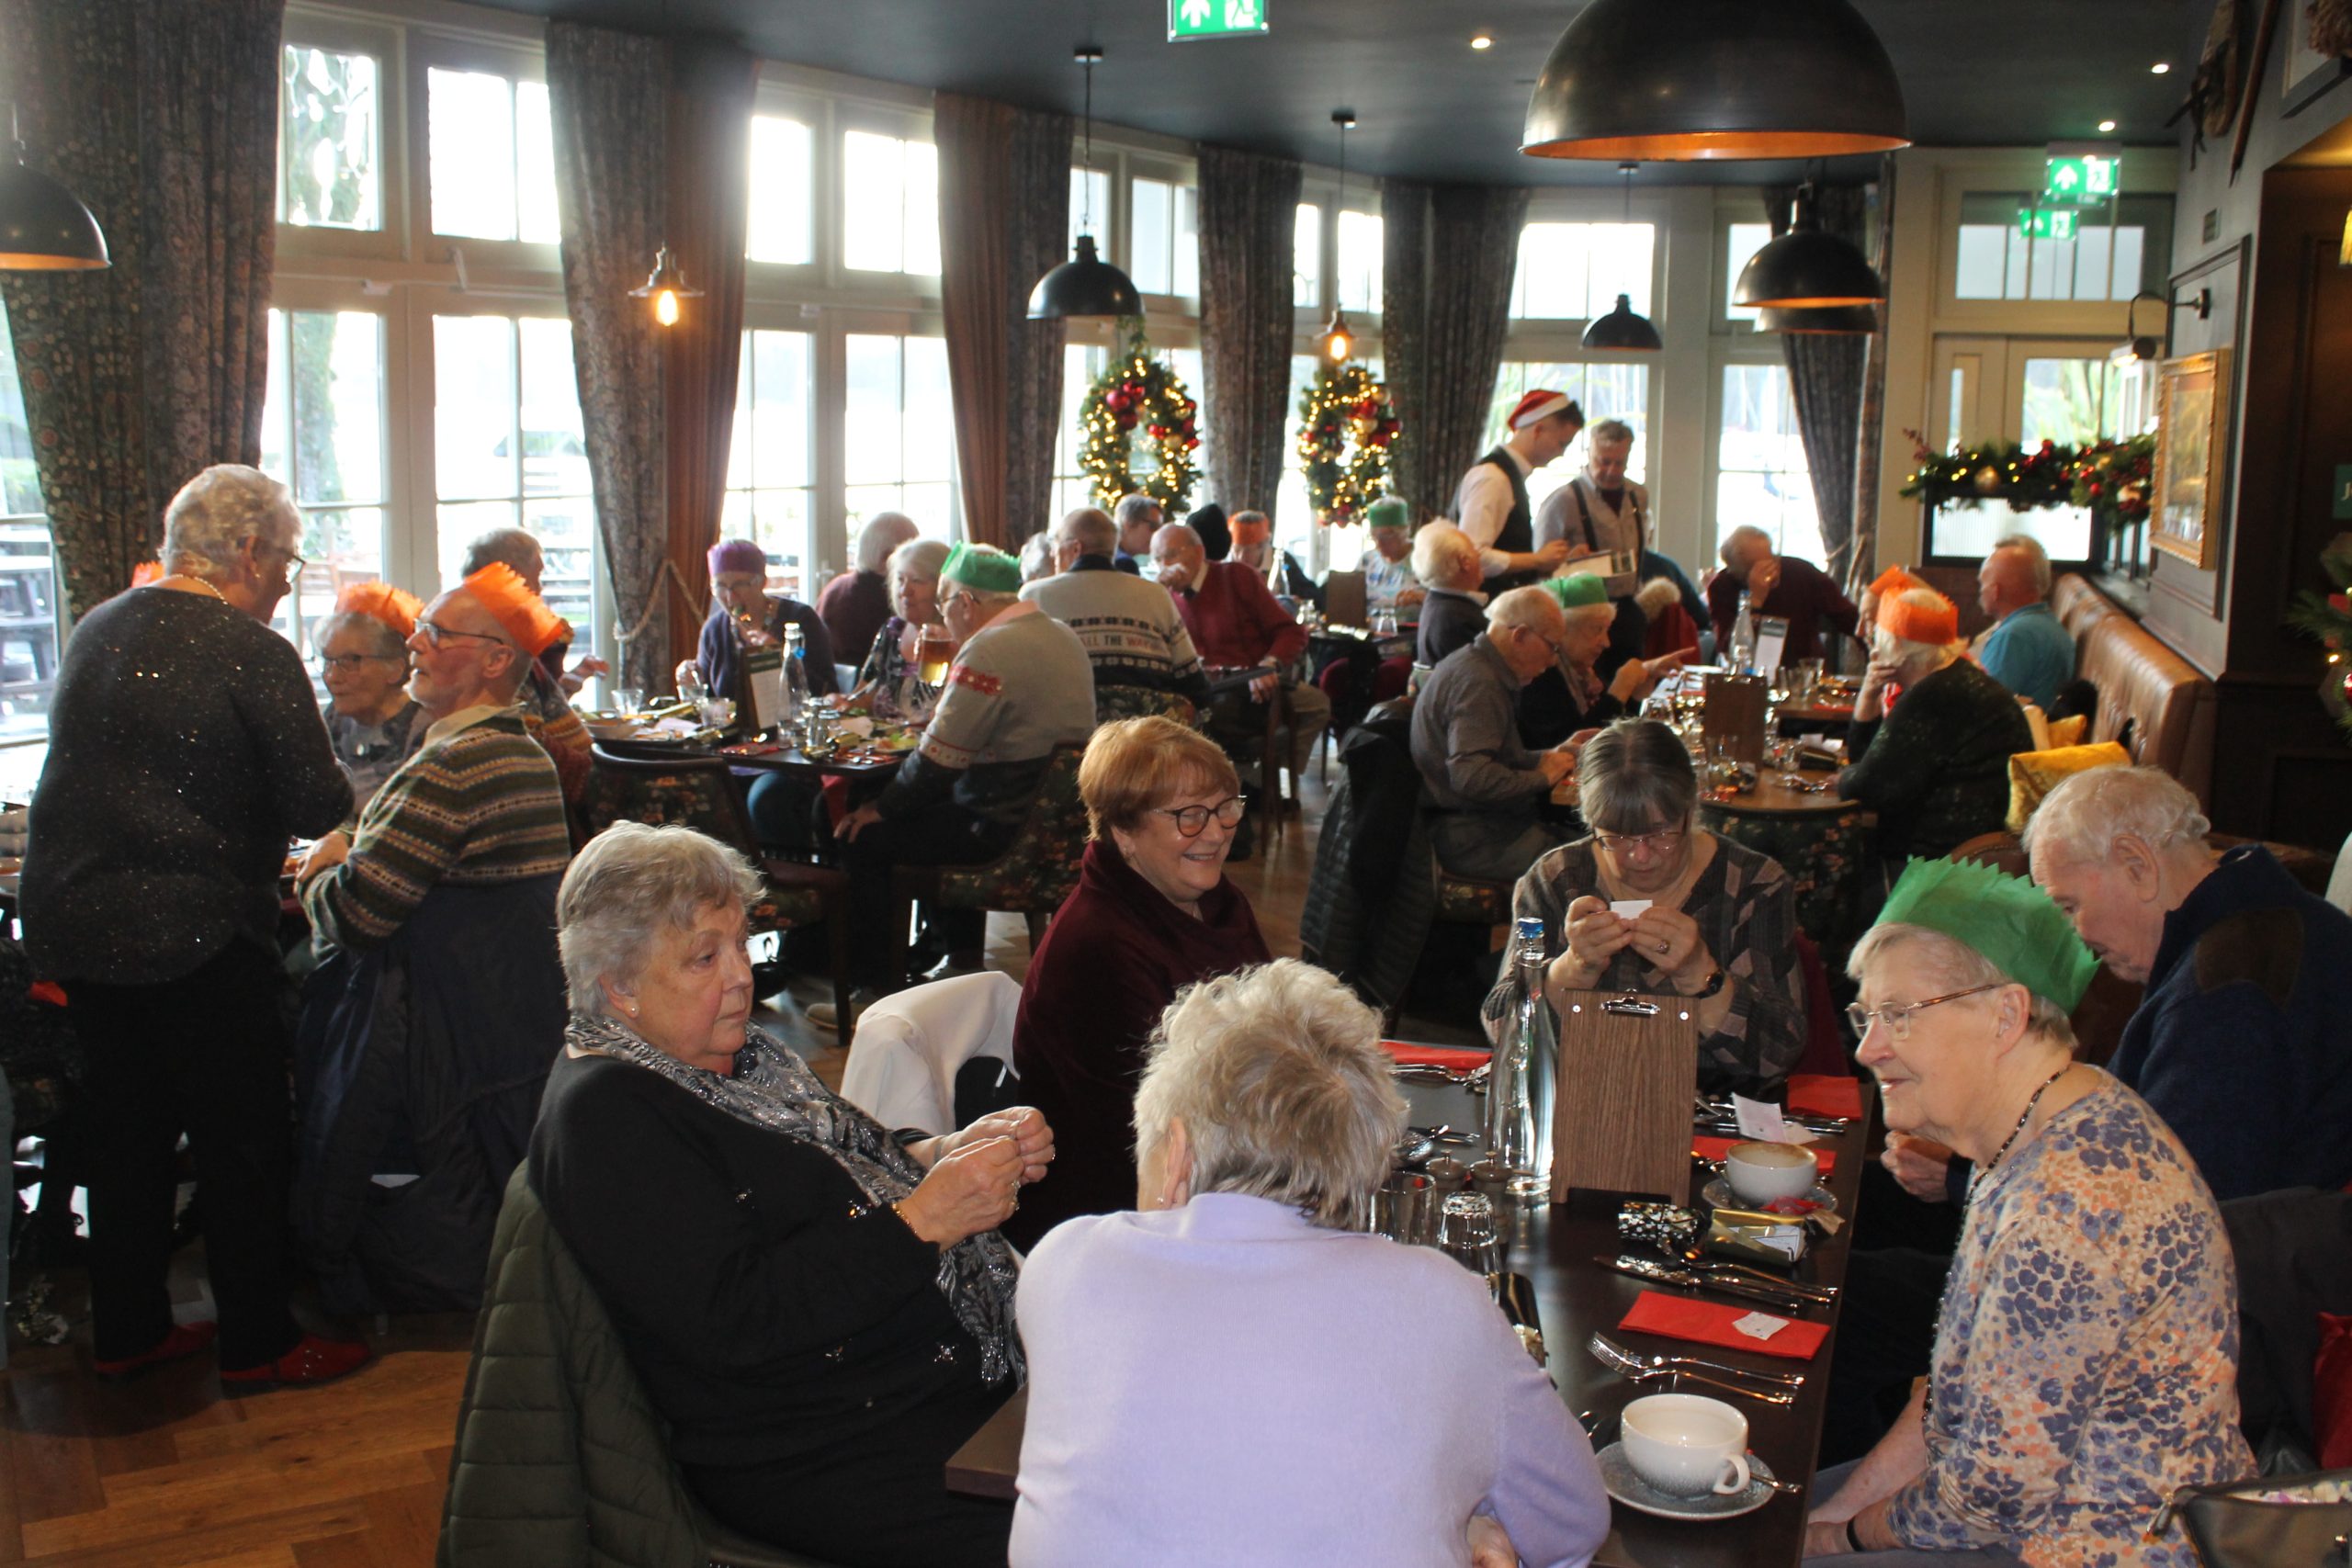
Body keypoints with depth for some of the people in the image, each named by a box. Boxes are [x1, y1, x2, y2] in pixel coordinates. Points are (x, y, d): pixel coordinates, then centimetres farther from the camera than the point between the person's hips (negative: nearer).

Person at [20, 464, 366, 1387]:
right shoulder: (254, 653, -15)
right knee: (242, 1144, 6)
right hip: (192, 931, -7)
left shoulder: (95, 630, 8)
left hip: (73, 920, 7)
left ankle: (125, 1331, 29)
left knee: (127, 1130, 18)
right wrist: (334, 785, 7)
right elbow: (318, 805, -16)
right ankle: (257, 1343, 17)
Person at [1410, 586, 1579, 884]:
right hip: (1472, 840, -10)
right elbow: (1471, 776, -27)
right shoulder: (1477, 683, -18)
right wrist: (1541, 777, -15)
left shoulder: (1473, 664, 15)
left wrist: (1548, 757, 15)